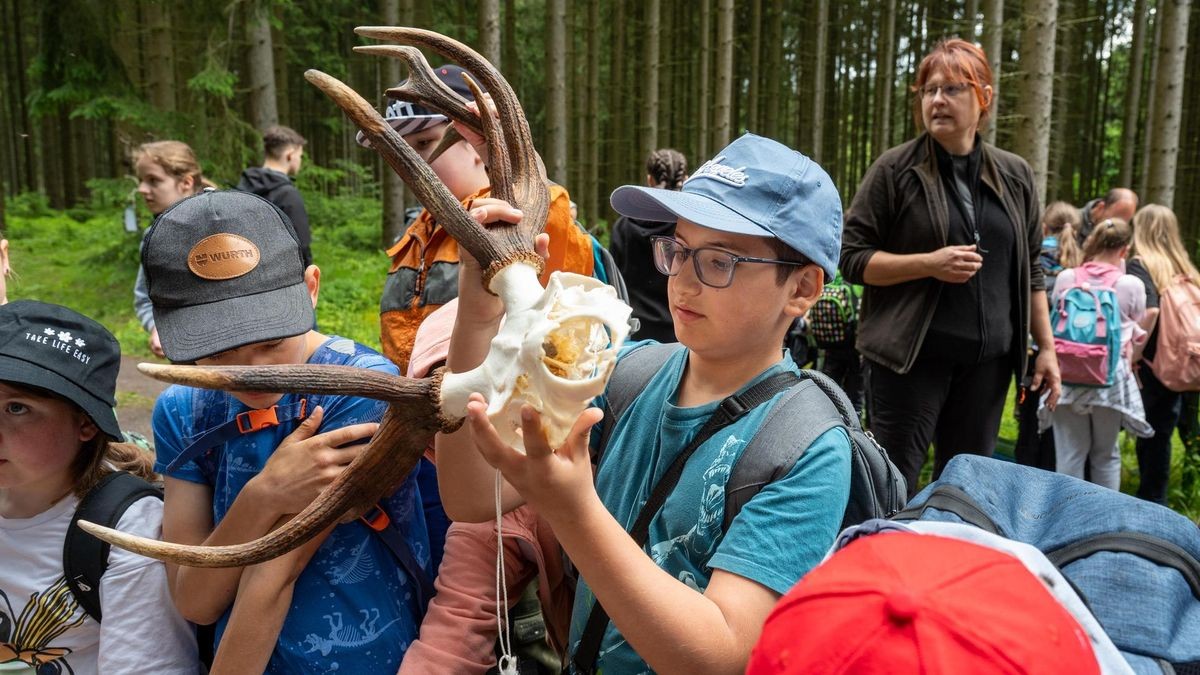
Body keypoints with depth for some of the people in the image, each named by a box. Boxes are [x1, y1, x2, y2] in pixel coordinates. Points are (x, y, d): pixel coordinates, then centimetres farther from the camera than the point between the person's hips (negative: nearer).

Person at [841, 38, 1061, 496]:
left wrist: (1046, 347, 10)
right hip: (911, 356, -4)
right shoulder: (895, 169, -4)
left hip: (988, 359, 4)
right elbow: (851, 257, -6)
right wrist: (929, 263, -18)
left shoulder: (1015, 175, 9)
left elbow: (1029, 269, 14)